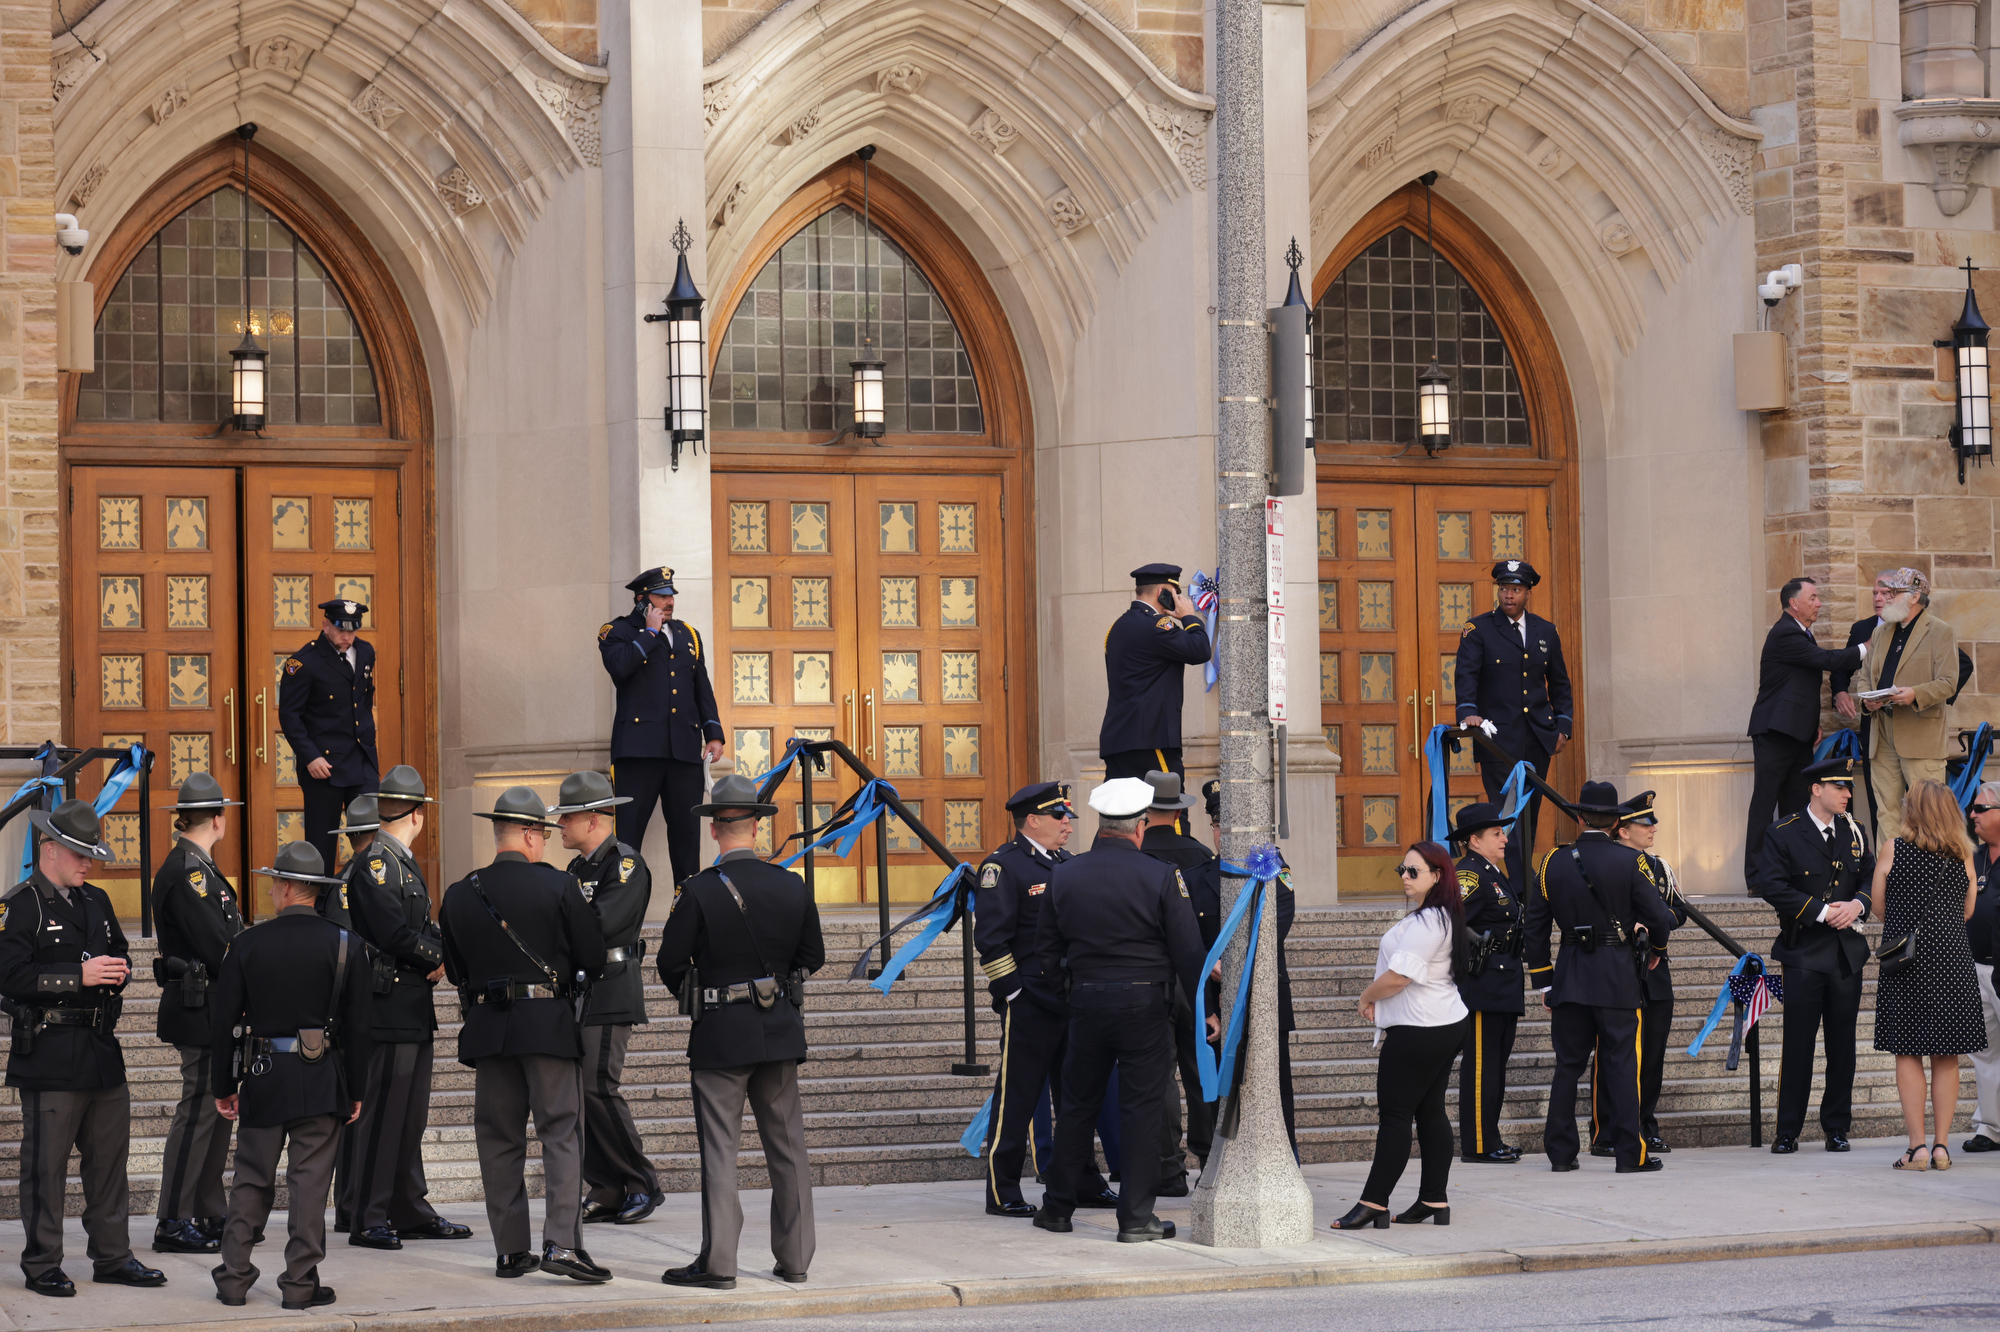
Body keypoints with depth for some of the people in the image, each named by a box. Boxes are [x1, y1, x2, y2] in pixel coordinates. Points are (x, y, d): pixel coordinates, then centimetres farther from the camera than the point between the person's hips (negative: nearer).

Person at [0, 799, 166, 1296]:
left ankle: (113, 1258, 20)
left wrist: (118, 971, 4)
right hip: (49, 1055, -7)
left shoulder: (95, 901, 16)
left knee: (110, 1155, 11)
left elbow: (119, 953, 28)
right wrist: (79, 976, -20)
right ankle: (42, 1265, 6)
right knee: (46, 1164, -2)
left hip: (101, 1049, 7)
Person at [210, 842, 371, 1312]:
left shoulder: (249, 943, -3)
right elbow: (358, 1025, -1)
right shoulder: (343, 944, -2)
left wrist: (223, 1087, 9)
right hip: (321, 1082, 0)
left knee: (251, 1181, 9)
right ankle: (301, 1282, 0)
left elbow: (222, 1021, 0)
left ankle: (234, 1278, 10)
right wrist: (356, 1091, 6)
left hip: (262, 1079, 1)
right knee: (310, 1181, 1)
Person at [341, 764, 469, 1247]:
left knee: (411, 1115, 13)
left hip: (415, 1008, 10)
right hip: (388, 1007, -10)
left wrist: (443, 956, -2)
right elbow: (393, 932, -21)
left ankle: (411, 1212, 19)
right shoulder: (375, 863, -12)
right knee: (380, 1113, -8)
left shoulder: (404, 863, 19)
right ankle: (367, 1219, -6)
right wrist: (441, 957, -8)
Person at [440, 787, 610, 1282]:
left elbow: (455, 971, 12)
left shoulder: (459, 896, 3)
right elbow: (593, 958, -2)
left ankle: (510, 1250, 11)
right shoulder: (558, 887, -8)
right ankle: (562, 1243, -14)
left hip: (487, 1029, 4)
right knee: (562, 1133, -3)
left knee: (499, 1138, 9)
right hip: (549, 1023, -4)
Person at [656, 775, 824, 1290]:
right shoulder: (793, 887, -1)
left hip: (721, 1035, -4)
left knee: (719, 1150, 0)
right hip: (781, 1033, 4)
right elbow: (813, 956, 9)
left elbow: (671, 963, -9)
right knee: (787, 1146, 11)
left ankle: (718, 1261, -2)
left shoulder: (700, 891, -14)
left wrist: (692, 992, 12)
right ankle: (794, 1257, 14)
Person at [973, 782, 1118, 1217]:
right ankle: (1002, 1193, 2)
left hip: (1073, 1000, 8)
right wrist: (1011, 992, -15)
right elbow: (990, 938, -13)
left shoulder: (1068, 864, 16)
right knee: (1017, 1096, -3)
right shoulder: (1003, 867, -9)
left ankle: (1084, 1185, 21)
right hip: (1029, 1002, -8)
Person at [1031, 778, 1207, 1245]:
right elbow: (1187, 951, -6)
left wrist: (1059, 991, 22)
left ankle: (1057, 1207, 21)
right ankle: (1135, 1217, 0)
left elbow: (1047, 949, 8)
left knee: (1077, 1104, 15)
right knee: (1142, 1109, 1)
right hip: (1144, 1004, -3)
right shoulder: (1161, 877, -8)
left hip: (1085, 1002, 3)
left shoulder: (1063, 876, 2)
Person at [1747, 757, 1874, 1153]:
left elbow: (1872, 878, 14)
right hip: (1803, 952, -4)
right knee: (1797, 1045, -4)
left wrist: (1857, 905, -7)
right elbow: (1771, 885, -13)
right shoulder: (1784, 834, -4)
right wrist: (1822, 911, -15)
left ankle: (1837, 1127, 15)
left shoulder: (1853, 833, 10)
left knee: (1842, 1044, 6)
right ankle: (1787, 1131, 2)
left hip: (1847, 952, 4)